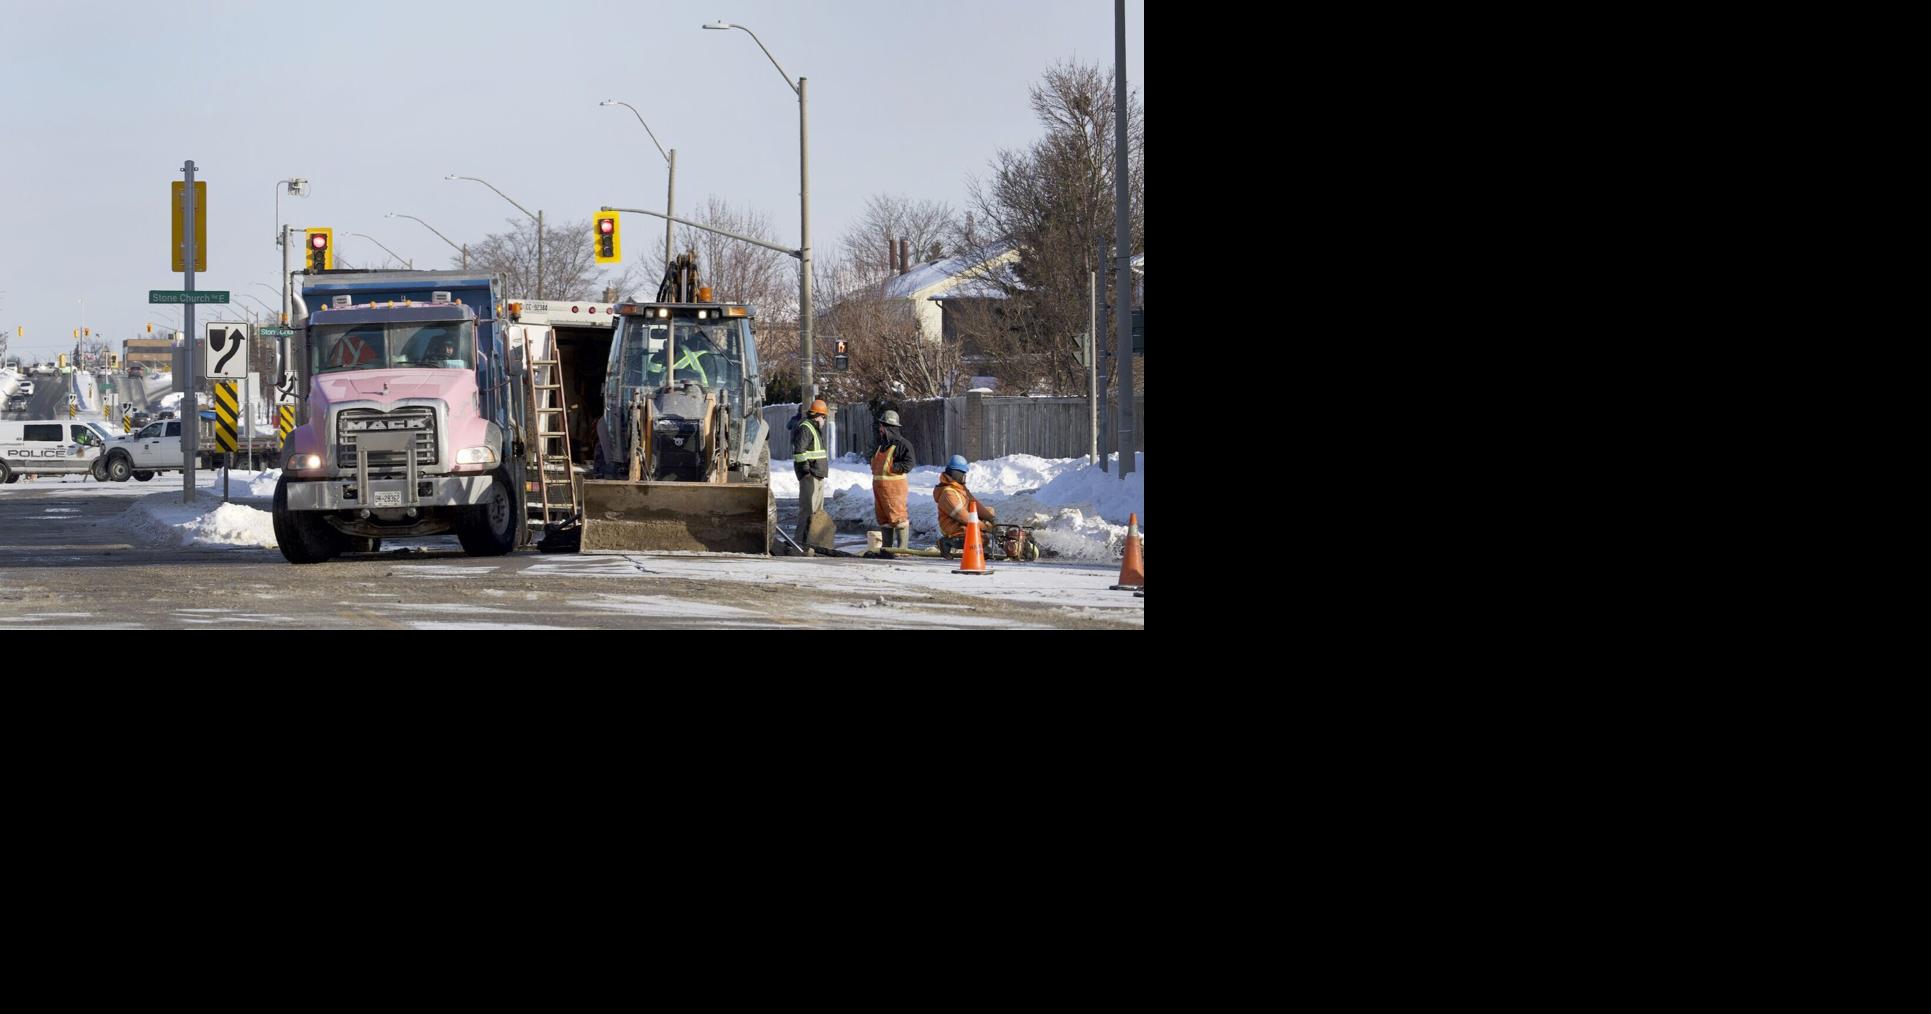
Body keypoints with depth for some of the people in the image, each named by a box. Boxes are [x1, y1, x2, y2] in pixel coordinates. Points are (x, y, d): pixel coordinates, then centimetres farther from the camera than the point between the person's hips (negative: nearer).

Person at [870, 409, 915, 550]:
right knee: (883, 517, 12)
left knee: (897, 516, -9)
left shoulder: (902, 444, -9)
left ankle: (903, 547, -5)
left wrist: (891, 467, -18)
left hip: (893, 484, -9)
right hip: (878, 484, 9)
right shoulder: (882, 444, 18)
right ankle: (886, 546, 19)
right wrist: (875, 468, 10)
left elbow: (909, 464, -18)